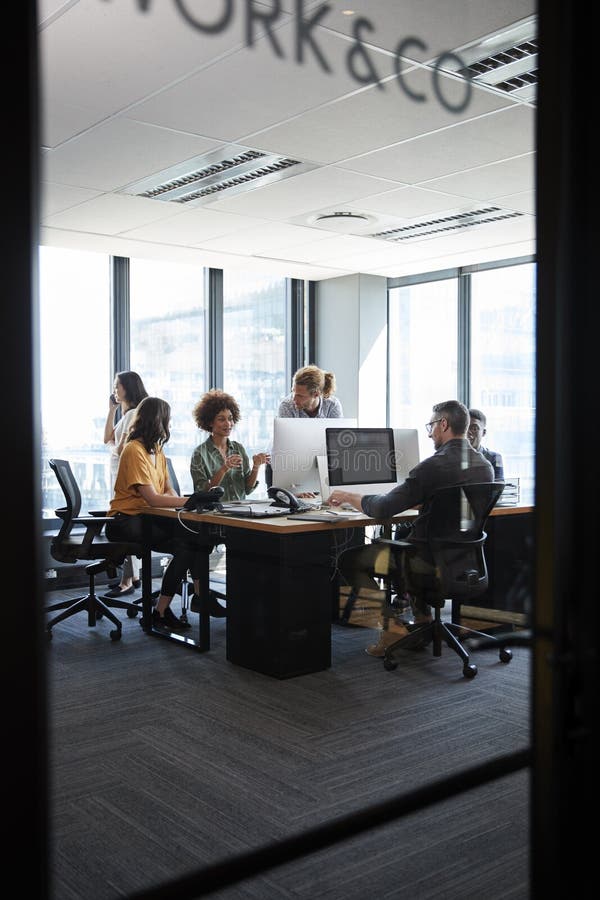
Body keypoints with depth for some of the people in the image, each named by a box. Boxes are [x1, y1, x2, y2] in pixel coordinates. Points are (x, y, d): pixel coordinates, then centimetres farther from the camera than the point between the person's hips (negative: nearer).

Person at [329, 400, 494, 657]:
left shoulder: (433, 466, -22)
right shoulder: (485, 467, 1)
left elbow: (382, 509, -22)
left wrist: (349, 496, -5)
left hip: (430, 559, -8)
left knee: (348, 559, 6)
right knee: (401, 536, 35)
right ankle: (422, 617, 31)